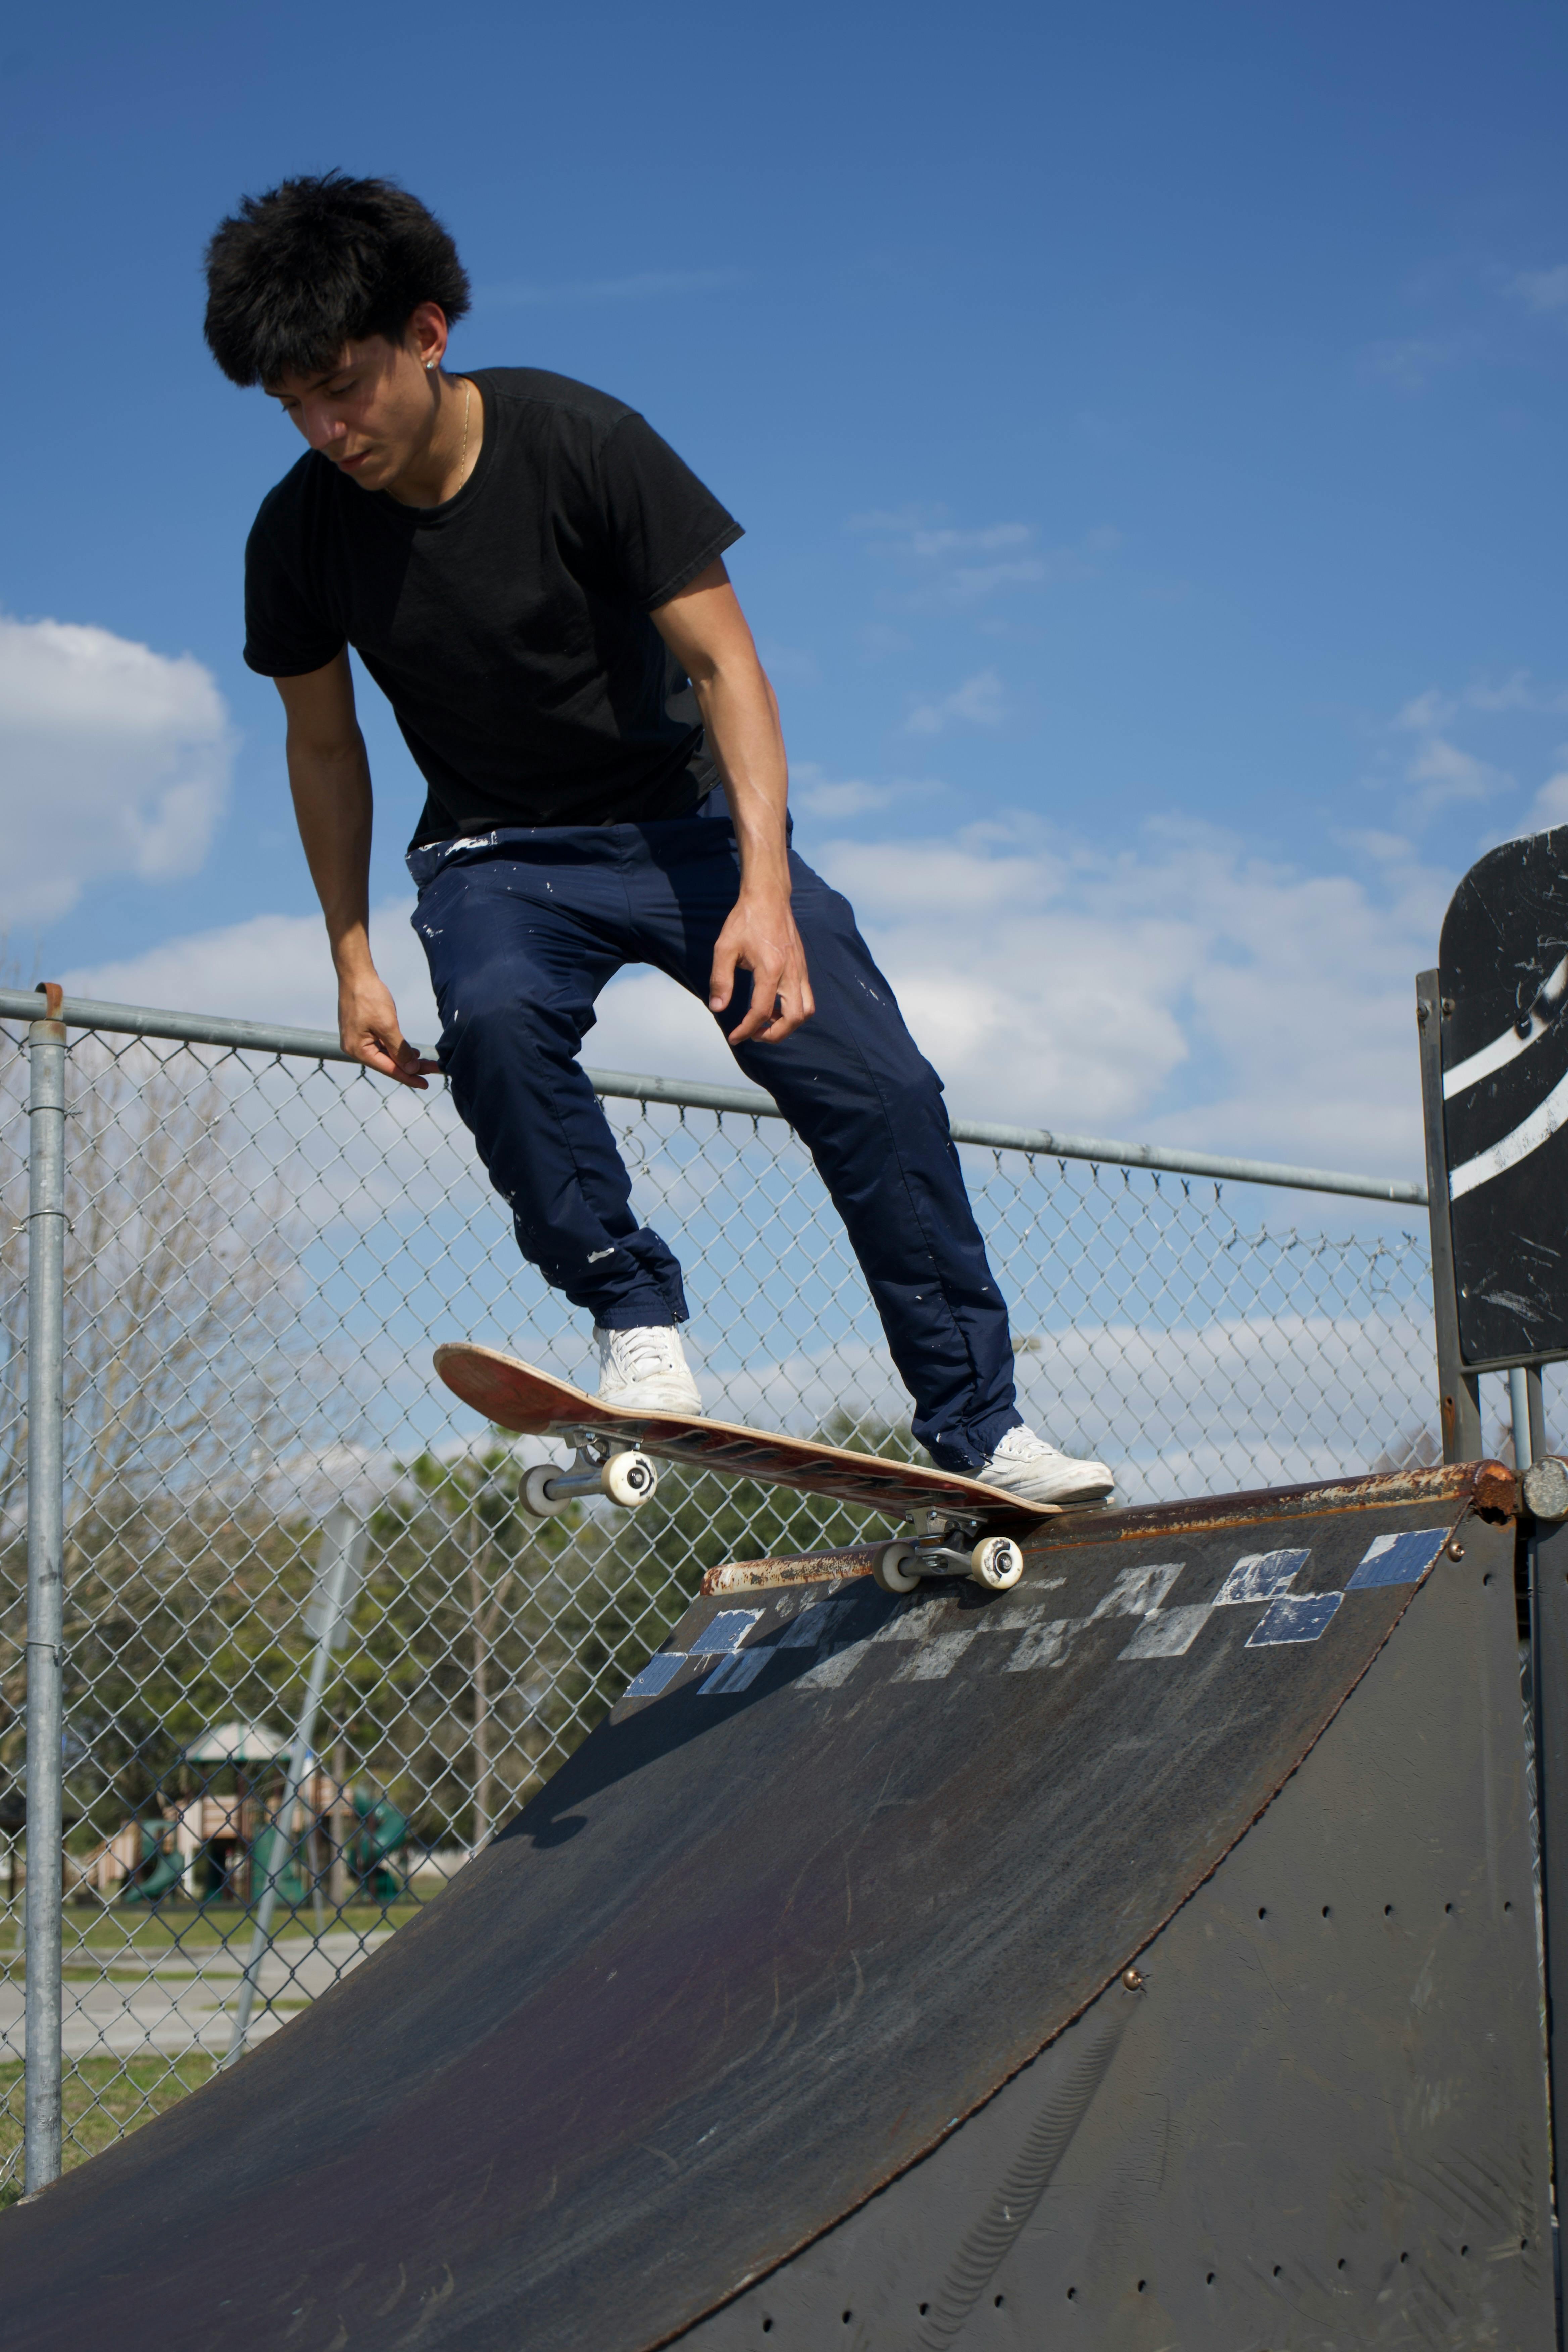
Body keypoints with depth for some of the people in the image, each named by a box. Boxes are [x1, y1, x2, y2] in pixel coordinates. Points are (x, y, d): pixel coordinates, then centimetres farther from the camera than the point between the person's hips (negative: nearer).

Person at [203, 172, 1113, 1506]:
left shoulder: (578, 442, -21)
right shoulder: (300, 532, -13)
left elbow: (722, 660, -19)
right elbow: (325, 747, 3)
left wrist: (766, 887, -30)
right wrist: (354, 962, 2)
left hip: (679, 813, -1)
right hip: (496, 855, 1)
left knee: (878, 1086, -13)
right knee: (494, 1017, -35)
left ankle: (977, 1422, -3)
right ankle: (636, 1320, -20)